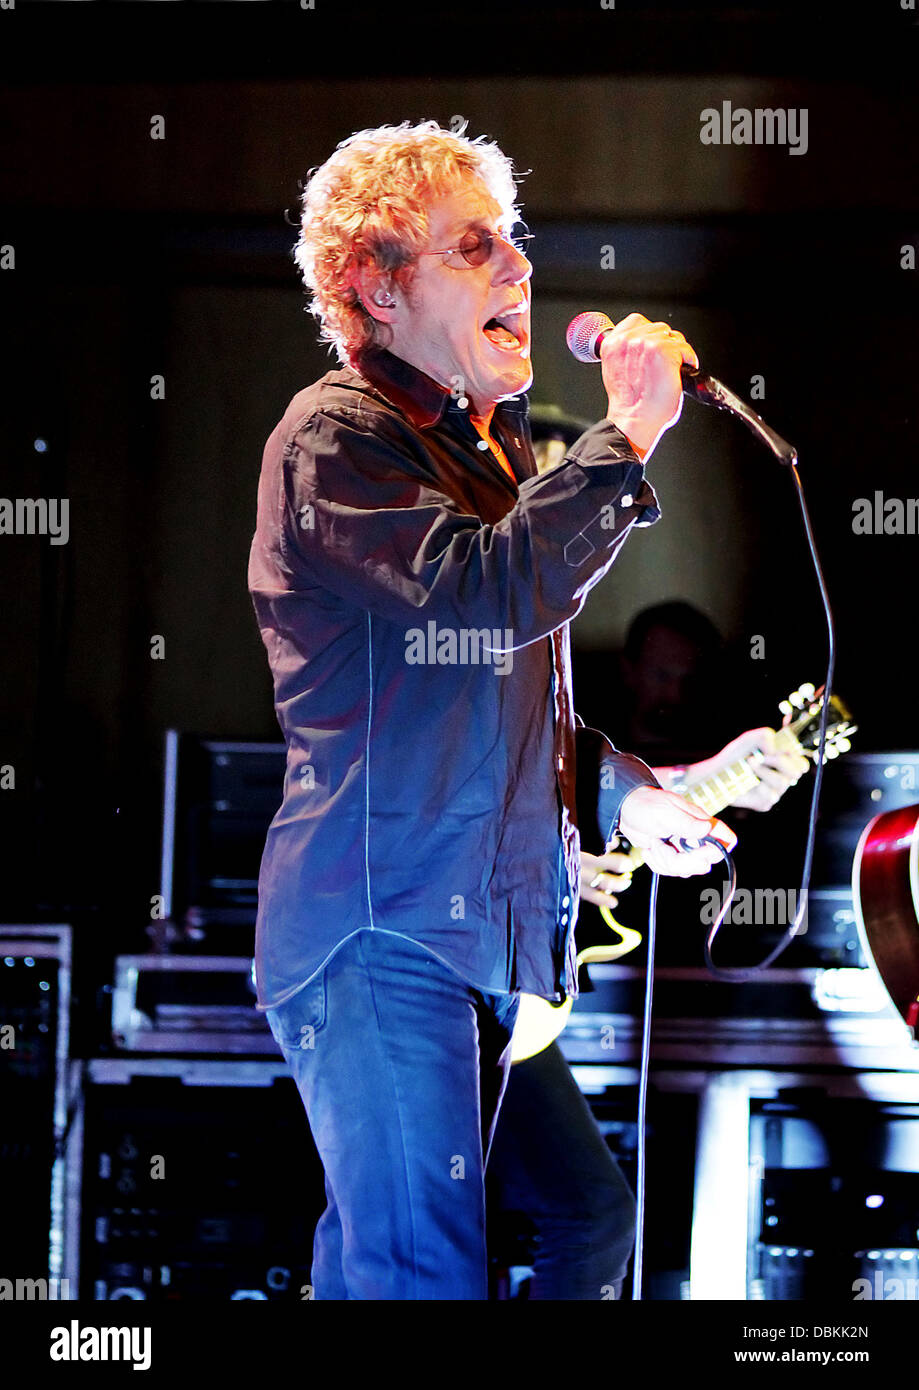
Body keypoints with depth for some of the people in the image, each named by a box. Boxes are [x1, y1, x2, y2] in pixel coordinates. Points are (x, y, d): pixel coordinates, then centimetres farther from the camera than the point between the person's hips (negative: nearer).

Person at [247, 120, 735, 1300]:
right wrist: (629, 435, -20)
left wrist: (621, 791, 15)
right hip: (382, 925, -9)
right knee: (428, 1278, -12)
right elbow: (491, 592, -24)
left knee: (379, 1257, 12)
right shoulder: (333, 438, -9)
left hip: (491, 923, 9)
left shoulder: (492, 445, 20)